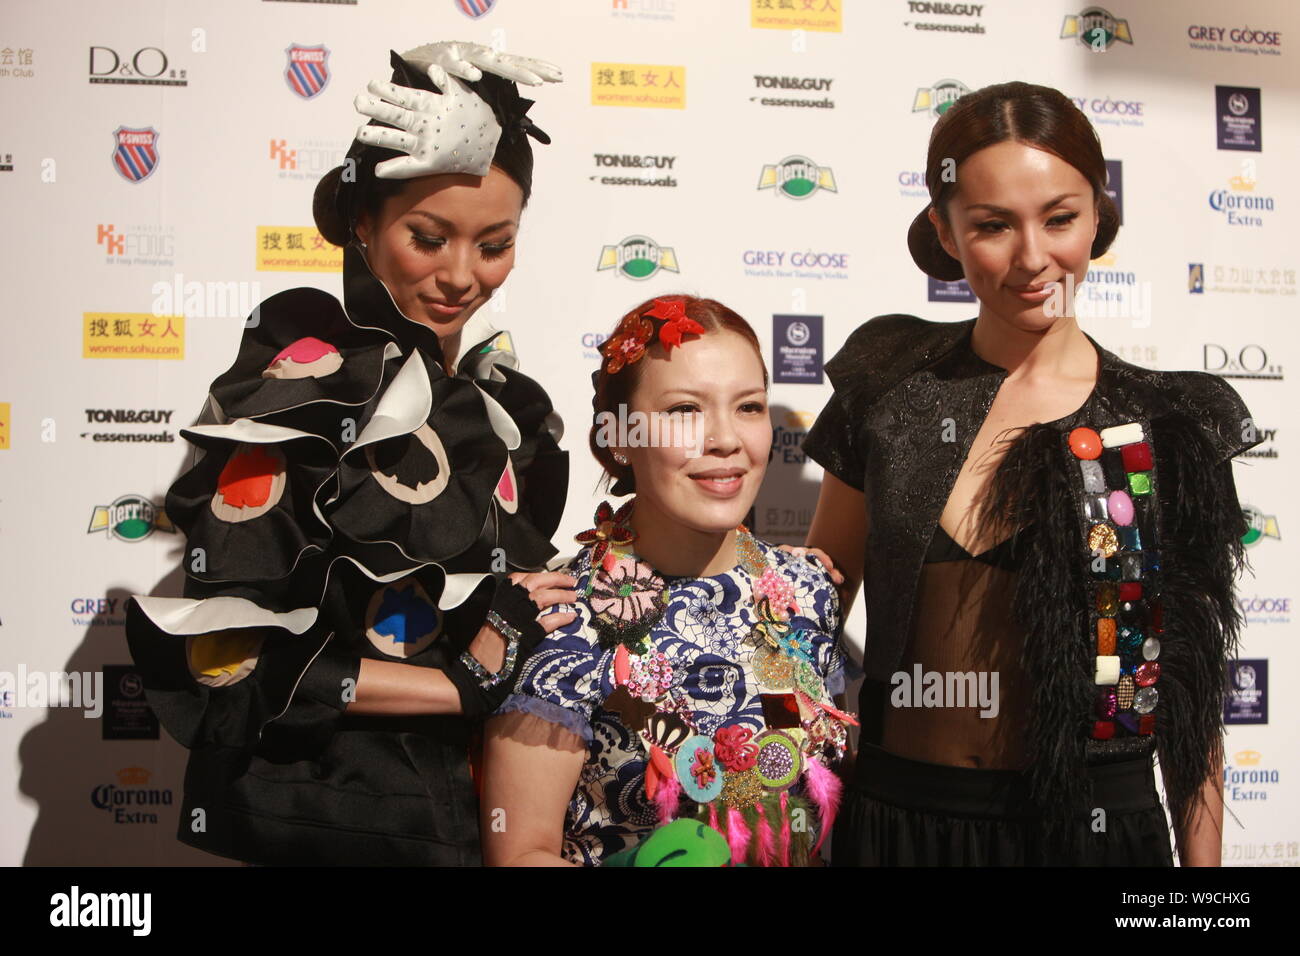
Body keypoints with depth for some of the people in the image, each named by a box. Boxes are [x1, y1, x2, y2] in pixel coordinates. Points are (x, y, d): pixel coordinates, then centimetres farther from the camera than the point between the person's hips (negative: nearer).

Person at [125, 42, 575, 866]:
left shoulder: (499, 393, 4)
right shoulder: (305, 386, -15)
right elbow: (222, 651, -20)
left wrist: (521, 639, -7)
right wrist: (466, 684, -16)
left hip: (472, 809, 6)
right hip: (333, 819, -6)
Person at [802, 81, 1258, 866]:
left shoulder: (1170, 422, -6)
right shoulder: (892, 385, -3)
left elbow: (1193, 680, 0)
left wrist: (1203, 859, 0)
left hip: (1093, 825, -1)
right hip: (893, 814, 1)